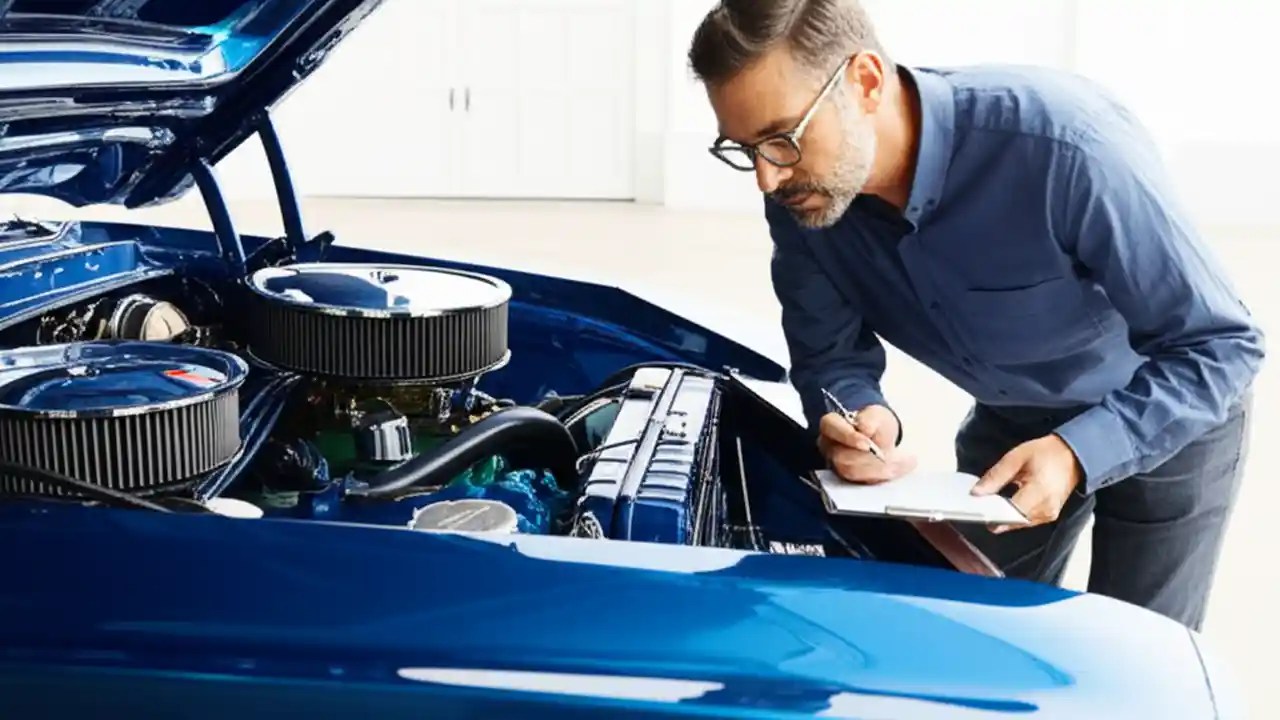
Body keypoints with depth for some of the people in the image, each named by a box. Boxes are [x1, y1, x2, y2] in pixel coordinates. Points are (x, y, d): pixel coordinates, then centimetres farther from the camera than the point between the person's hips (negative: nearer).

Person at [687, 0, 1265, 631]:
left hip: (1171, 413, -4)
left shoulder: (1063, 146, -39)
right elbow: (831, 354, -10)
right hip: (1009, 420, 5)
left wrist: (1079, 453, -41)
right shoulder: (799, 196, -23)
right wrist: (855, 418, -33)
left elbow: (1221, 344, -29)